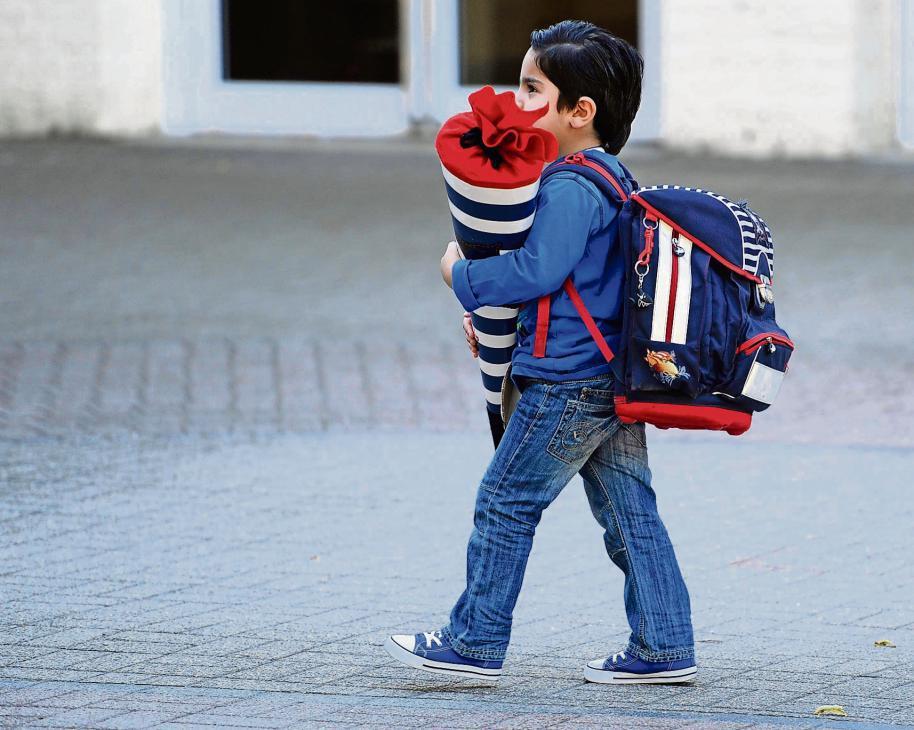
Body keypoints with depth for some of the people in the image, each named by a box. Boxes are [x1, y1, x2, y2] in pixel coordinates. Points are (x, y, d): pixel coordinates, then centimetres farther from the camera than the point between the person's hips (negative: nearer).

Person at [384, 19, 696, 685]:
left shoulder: (568, 191, -17)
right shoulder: (610, 180, 15)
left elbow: (536, 270, -25)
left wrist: (465, 276, -9)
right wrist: (493, 317, 19)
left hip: (567, 384, -10)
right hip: (616, 378, 10)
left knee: (506, 504, 0)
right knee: (631, 513, 9)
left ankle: (476, 643, 7)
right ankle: (664, 648, 8)